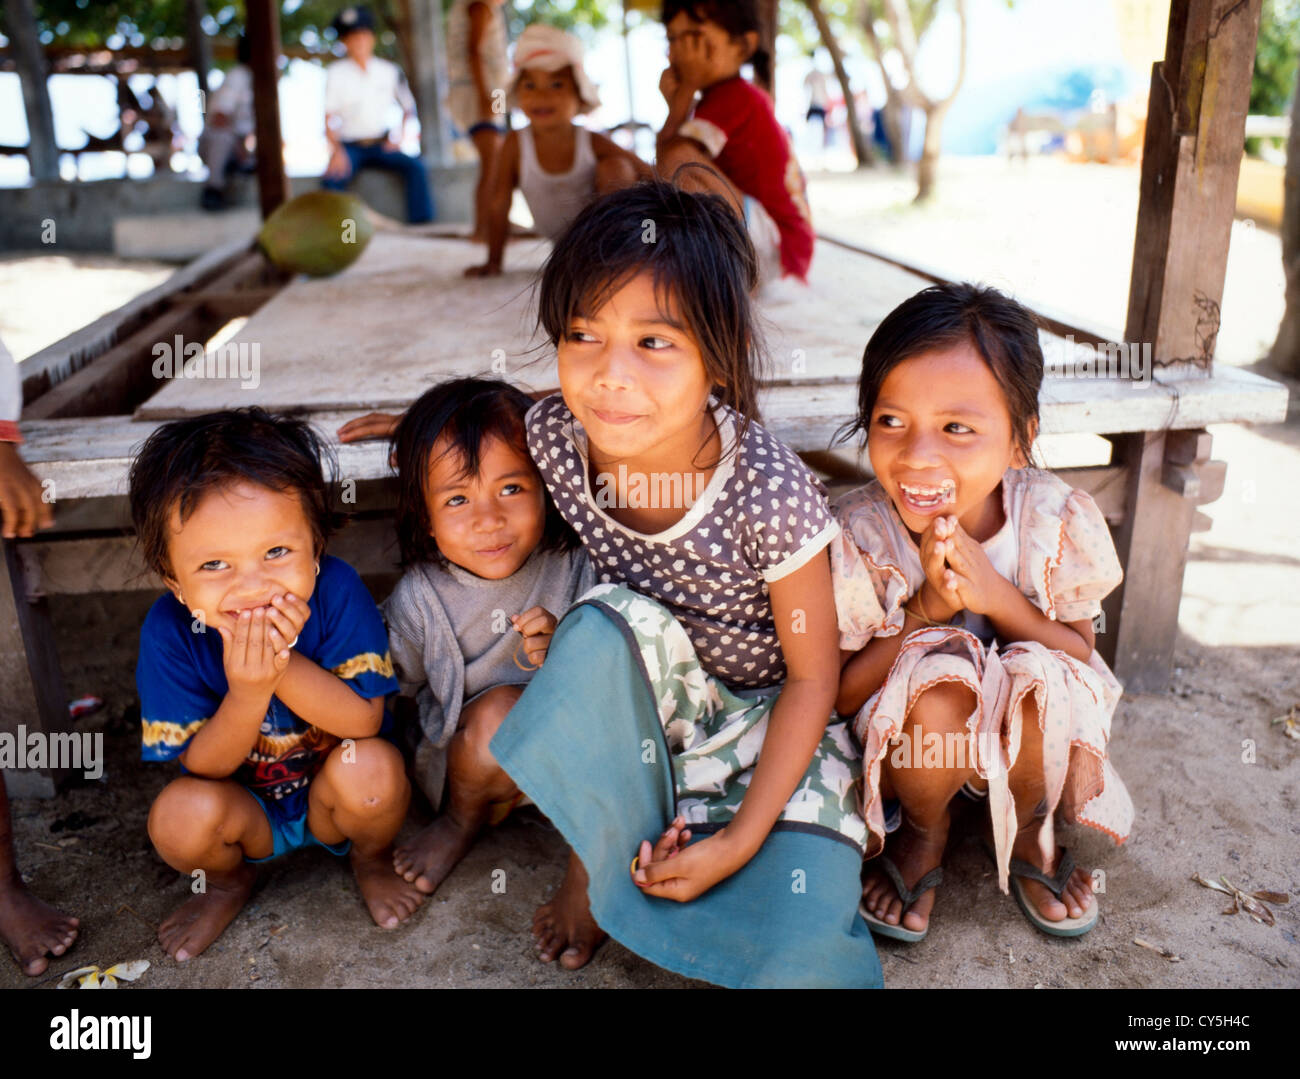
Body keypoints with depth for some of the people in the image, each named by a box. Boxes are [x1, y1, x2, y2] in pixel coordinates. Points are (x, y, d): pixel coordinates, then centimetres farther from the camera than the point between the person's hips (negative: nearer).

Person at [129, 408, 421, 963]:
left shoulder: (336, 590, -26)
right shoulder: (169, 631, -22)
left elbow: (364, 719, -25)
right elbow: (204, 766, -17)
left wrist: (282, 667, -41)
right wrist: (247, 693, -37)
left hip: (332, 797, -1)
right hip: (247, 811, 1)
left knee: (372, 766, -31)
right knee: (179, 813, -27)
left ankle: (372, 860, 6)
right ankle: (227, 881, 11)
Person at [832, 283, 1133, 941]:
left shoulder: (1058, 521, -20)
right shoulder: (856, 535, -24)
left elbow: (1080, 654, -9)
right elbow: (837, 695, -17)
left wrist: (995, 596, -30)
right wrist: (925, 607, -33)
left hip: (1030, 728, 2)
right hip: (905, 732, -1)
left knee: (1041, 684, -31)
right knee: (936, 691, -34)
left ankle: (1029, 834, 6)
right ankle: (923, 833, 3)